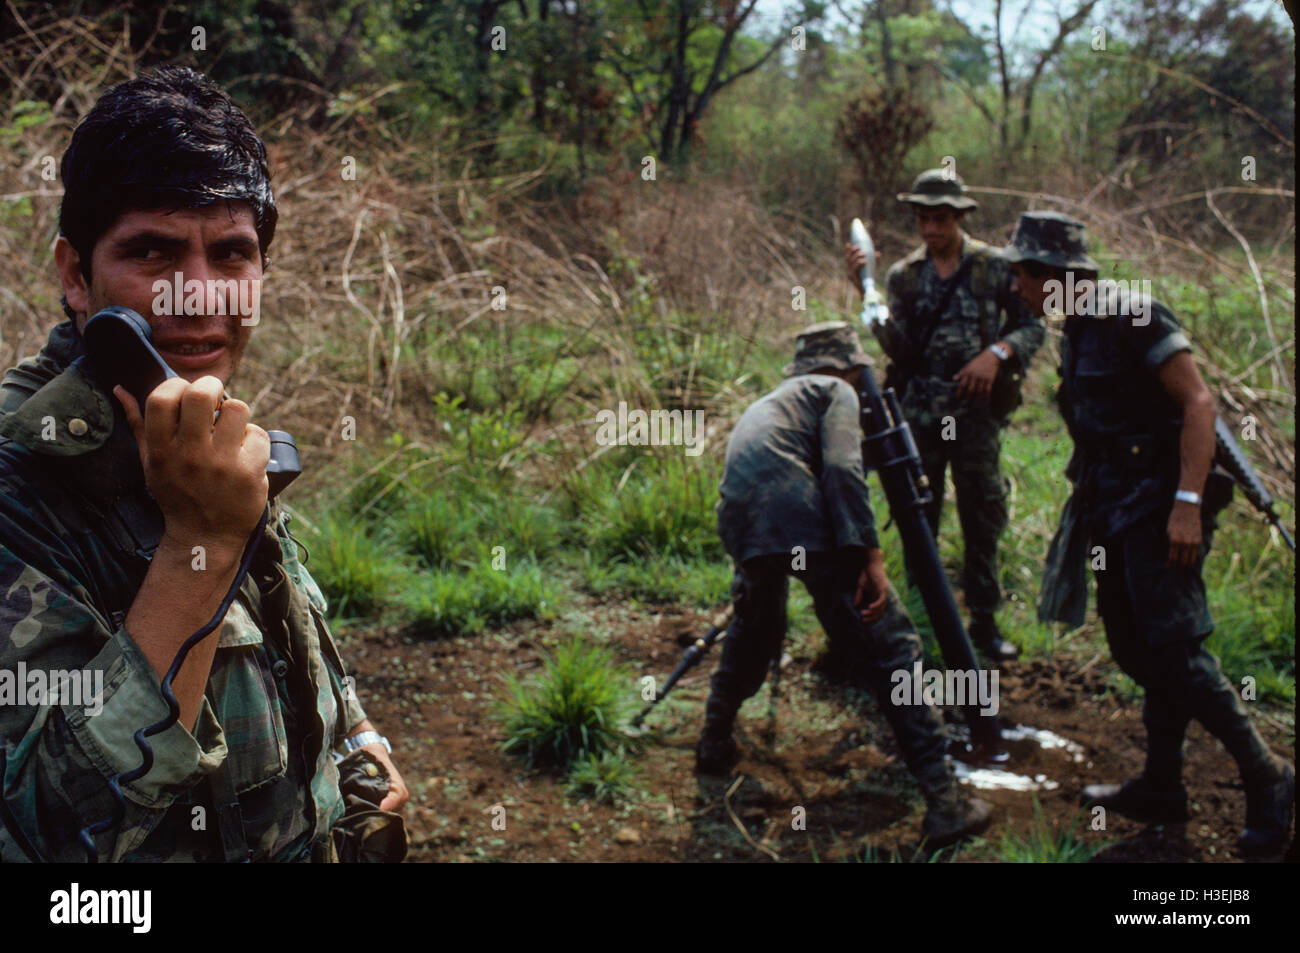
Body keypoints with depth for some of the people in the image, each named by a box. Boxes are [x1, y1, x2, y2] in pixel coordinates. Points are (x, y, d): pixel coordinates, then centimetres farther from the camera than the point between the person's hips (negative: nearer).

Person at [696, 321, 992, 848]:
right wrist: (870, 556, -10)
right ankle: (944, 802, -6)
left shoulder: (760, 406, 38)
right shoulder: (836, 391, 16)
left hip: (738, 524, 7)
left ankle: (714, 744, 38)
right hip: (802, 522, -6)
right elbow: (842, 470, -4)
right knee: (890, 651, -1)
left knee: (753, 629, 35)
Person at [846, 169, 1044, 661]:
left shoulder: (995, 267, 1)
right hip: (919, 411, 2)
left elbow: (1033, 326, 4)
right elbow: (898, 348, -3)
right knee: (918, 517, 6)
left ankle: (984, 620, 16)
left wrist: (997, 352, -15)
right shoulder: (903, 275, 6)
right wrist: (867, 294, -13)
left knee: (982, 518, 4)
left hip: (976, 410, -1)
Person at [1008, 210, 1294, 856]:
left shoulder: (1135, 317, -14)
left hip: (1156, 508, -9)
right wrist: (1089, 504, 22)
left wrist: (1187, 503, -26)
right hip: (1113, 512, 9)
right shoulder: (1077, 333, 14)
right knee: (1136, 653, 12)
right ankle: (1161, 789, 21)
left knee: (1175, 651, -14)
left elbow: (1198, 403, -19)